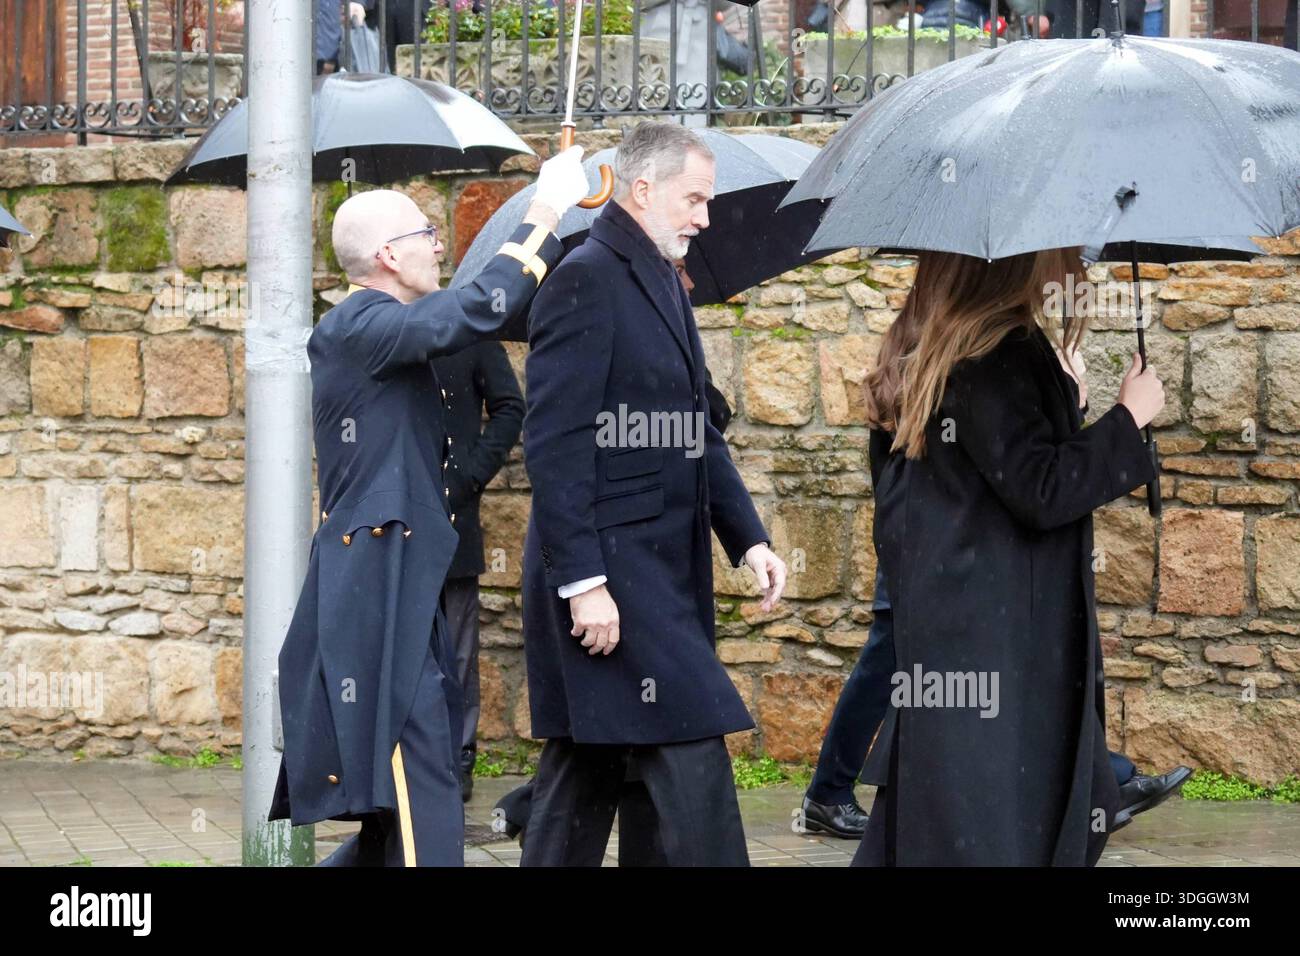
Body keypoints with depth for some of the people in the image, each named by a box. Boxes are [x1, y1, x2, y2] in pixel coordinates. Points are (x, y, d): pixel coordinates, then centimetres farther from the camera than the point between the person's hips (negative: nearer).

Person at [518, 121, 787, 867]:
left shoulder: (663, 281, 16)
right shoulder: (587, 280, -13)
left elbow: (698, 433, 20)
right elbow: (555, 444, -18)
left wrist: (748, 537, 9)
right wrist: (582, 580, -22)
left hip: (663, 570, 9)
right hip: (608, 570, -9)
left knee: (585, 772, 12)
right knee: (691, 760, -12)